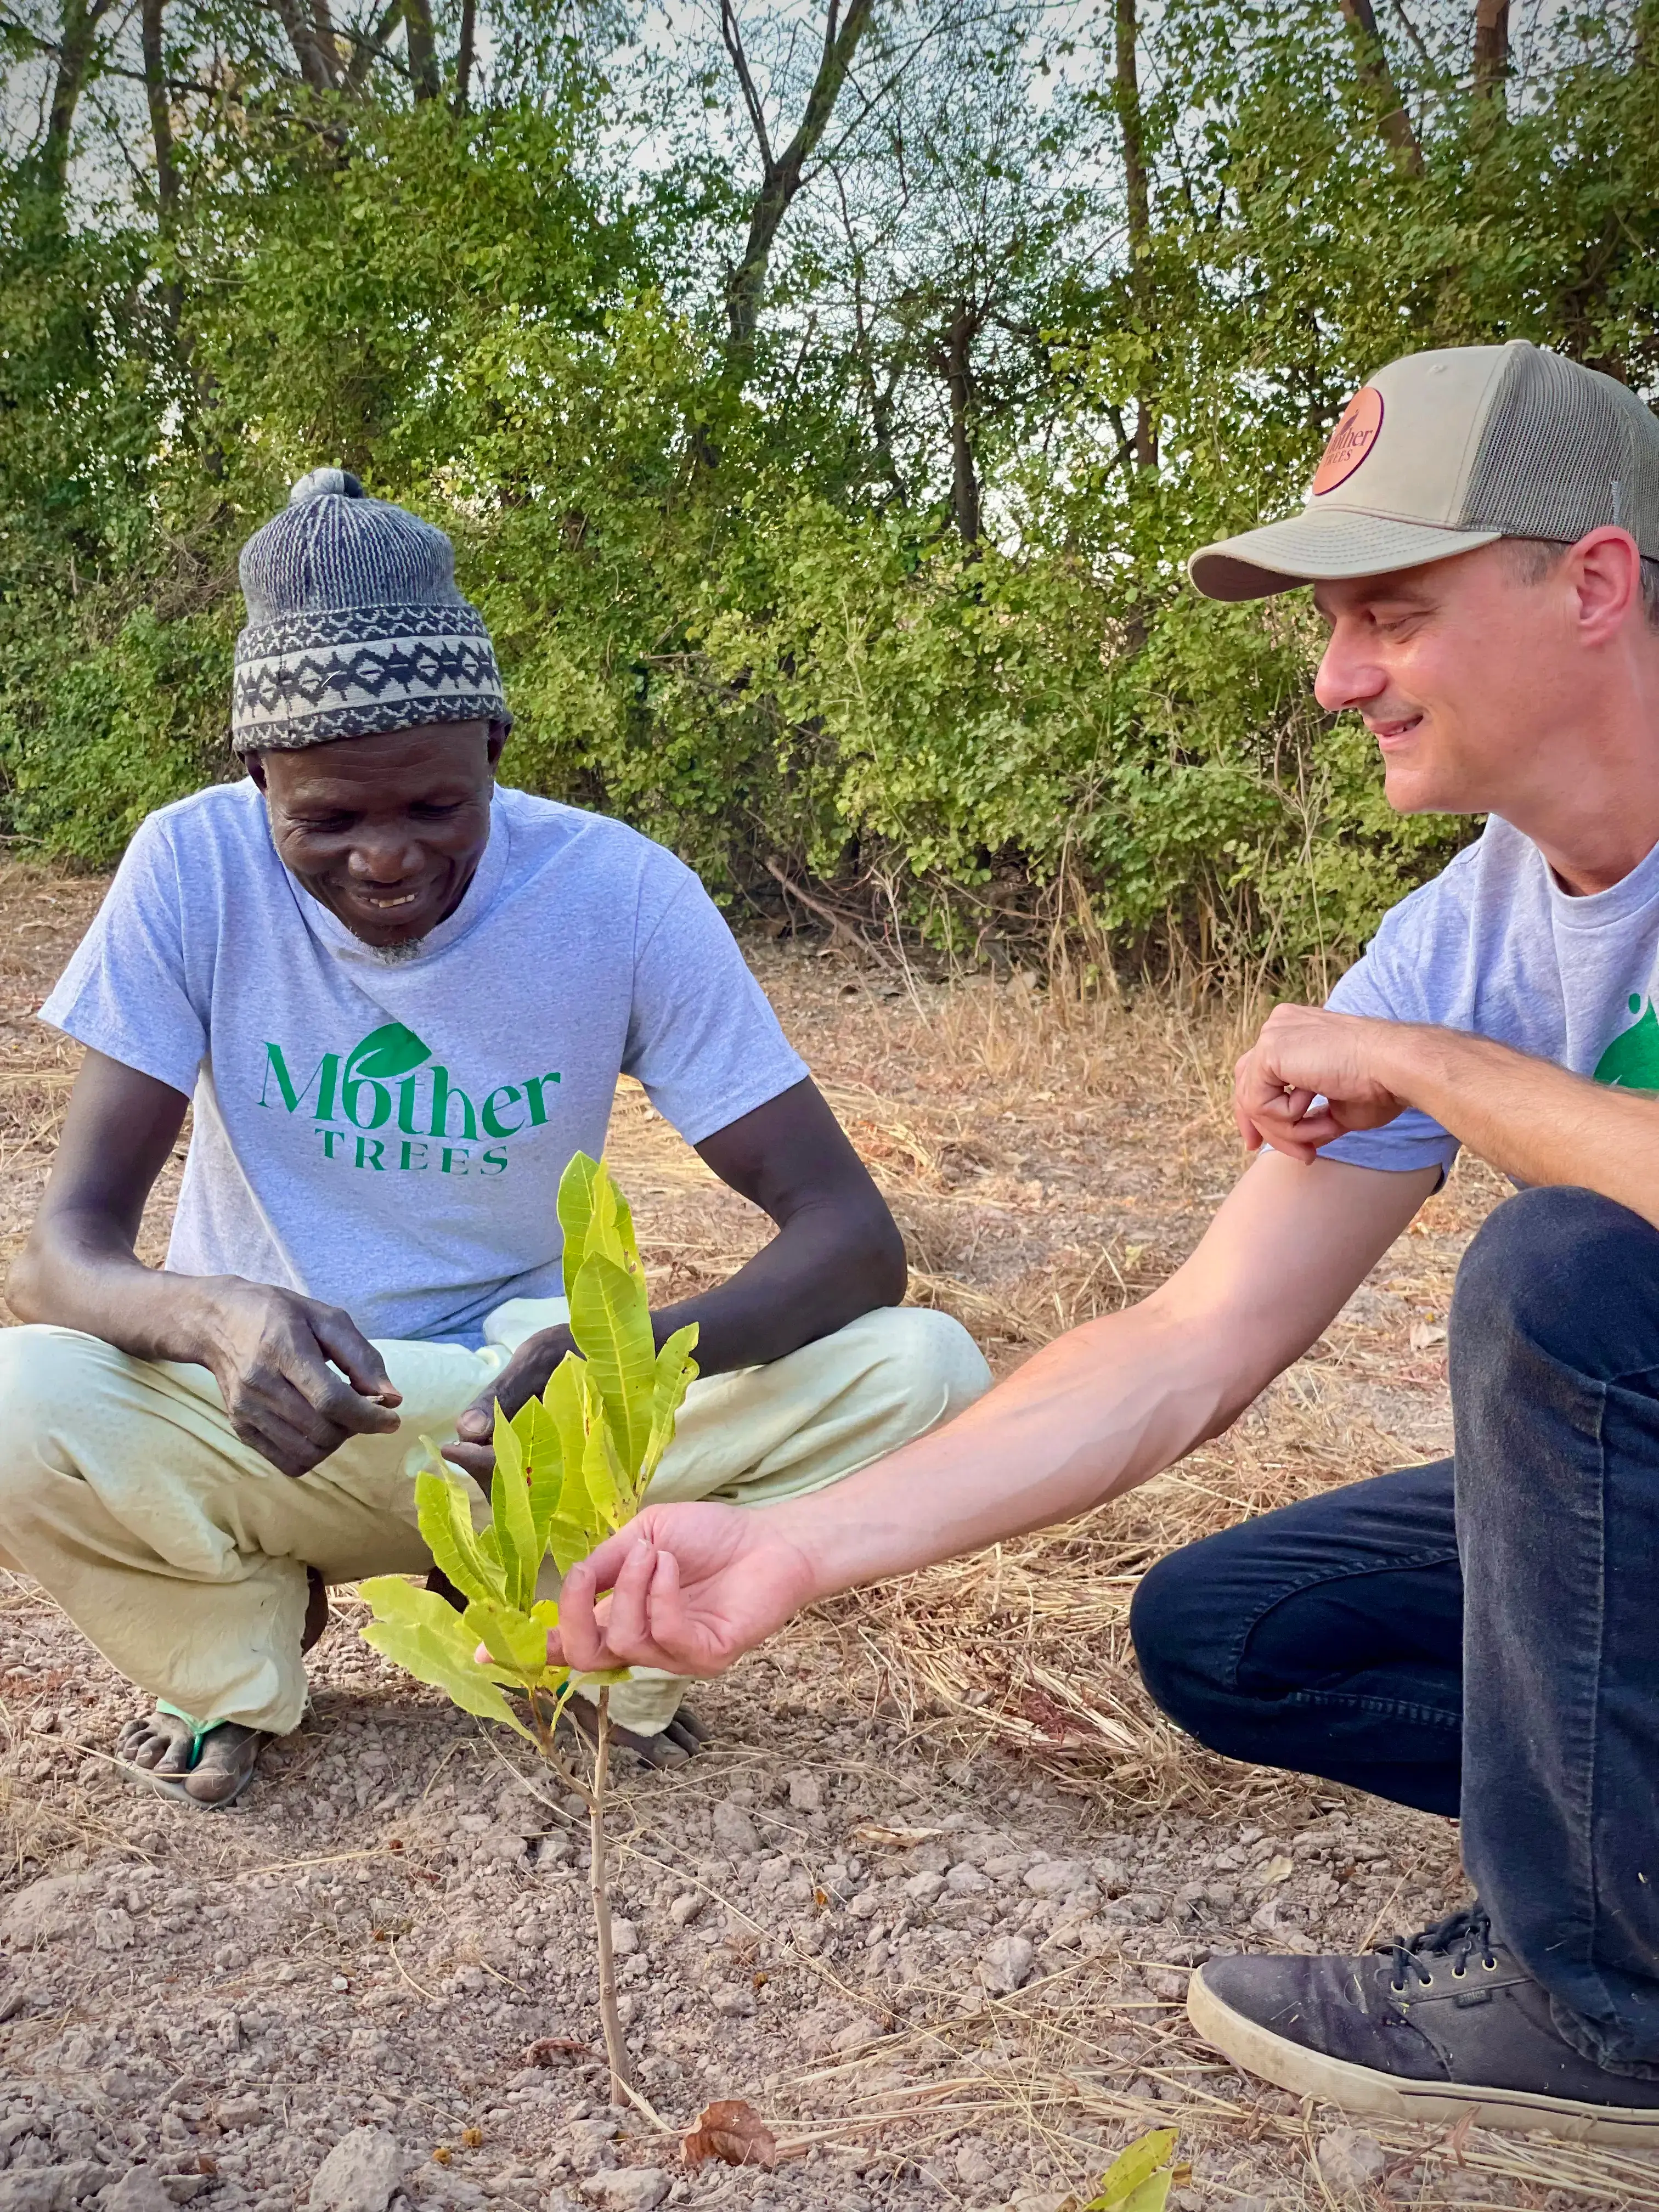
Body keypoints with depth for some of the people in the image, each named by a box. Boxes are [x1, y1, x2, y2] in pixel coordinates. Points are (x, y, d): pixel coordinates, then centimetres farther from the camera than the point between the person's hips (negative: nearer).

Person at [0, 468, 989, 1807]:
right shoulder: (193, 868, -14)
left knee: (922, 1370, -23)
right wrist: (213, 1317, -42)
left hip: (542, 1399, 1)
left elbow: (853, 1234, -18)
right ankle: (237, 1649, 1)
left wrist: (648, 1350, -40)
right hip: (271, 1413, 0)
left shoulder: (623, 891, -16)